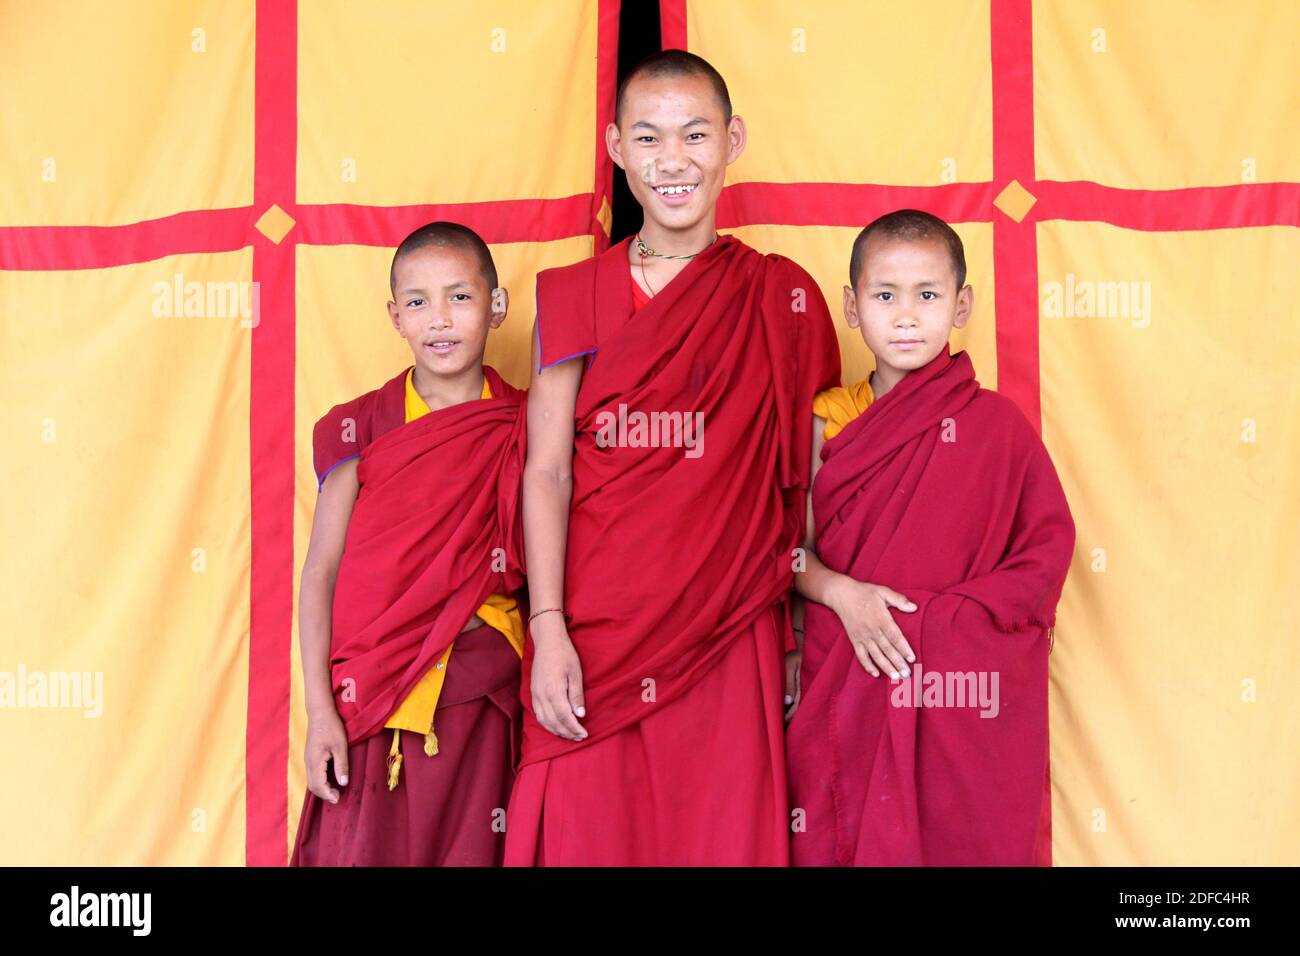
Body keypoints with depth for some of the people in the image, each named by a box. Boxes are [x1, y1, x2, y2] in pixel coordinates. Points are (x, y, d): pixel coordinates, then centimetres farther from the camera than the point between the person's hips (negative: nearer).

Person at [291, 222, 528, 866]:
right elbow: (321, 572, -1)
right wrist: (320, 710, -7)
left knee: (469, 851, 6)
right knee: (359, 848, 2)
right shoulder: (363, 427, 0)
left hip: (480, 695, 1)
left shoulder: (523, 427, 2)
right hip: (372, 696, 0)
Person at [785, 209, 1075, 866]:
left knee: (969, 842, 4)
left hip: (969, 695, -1)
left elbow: (1049, 546, -3)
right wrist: (842, 593, -15)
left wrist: (947, 617, -13)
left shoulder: (995, 423, 0)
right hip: (850, 695, 1)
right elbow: (795, 550, 5)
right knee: (852, 841, 5)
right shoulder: (829, 419, 6)